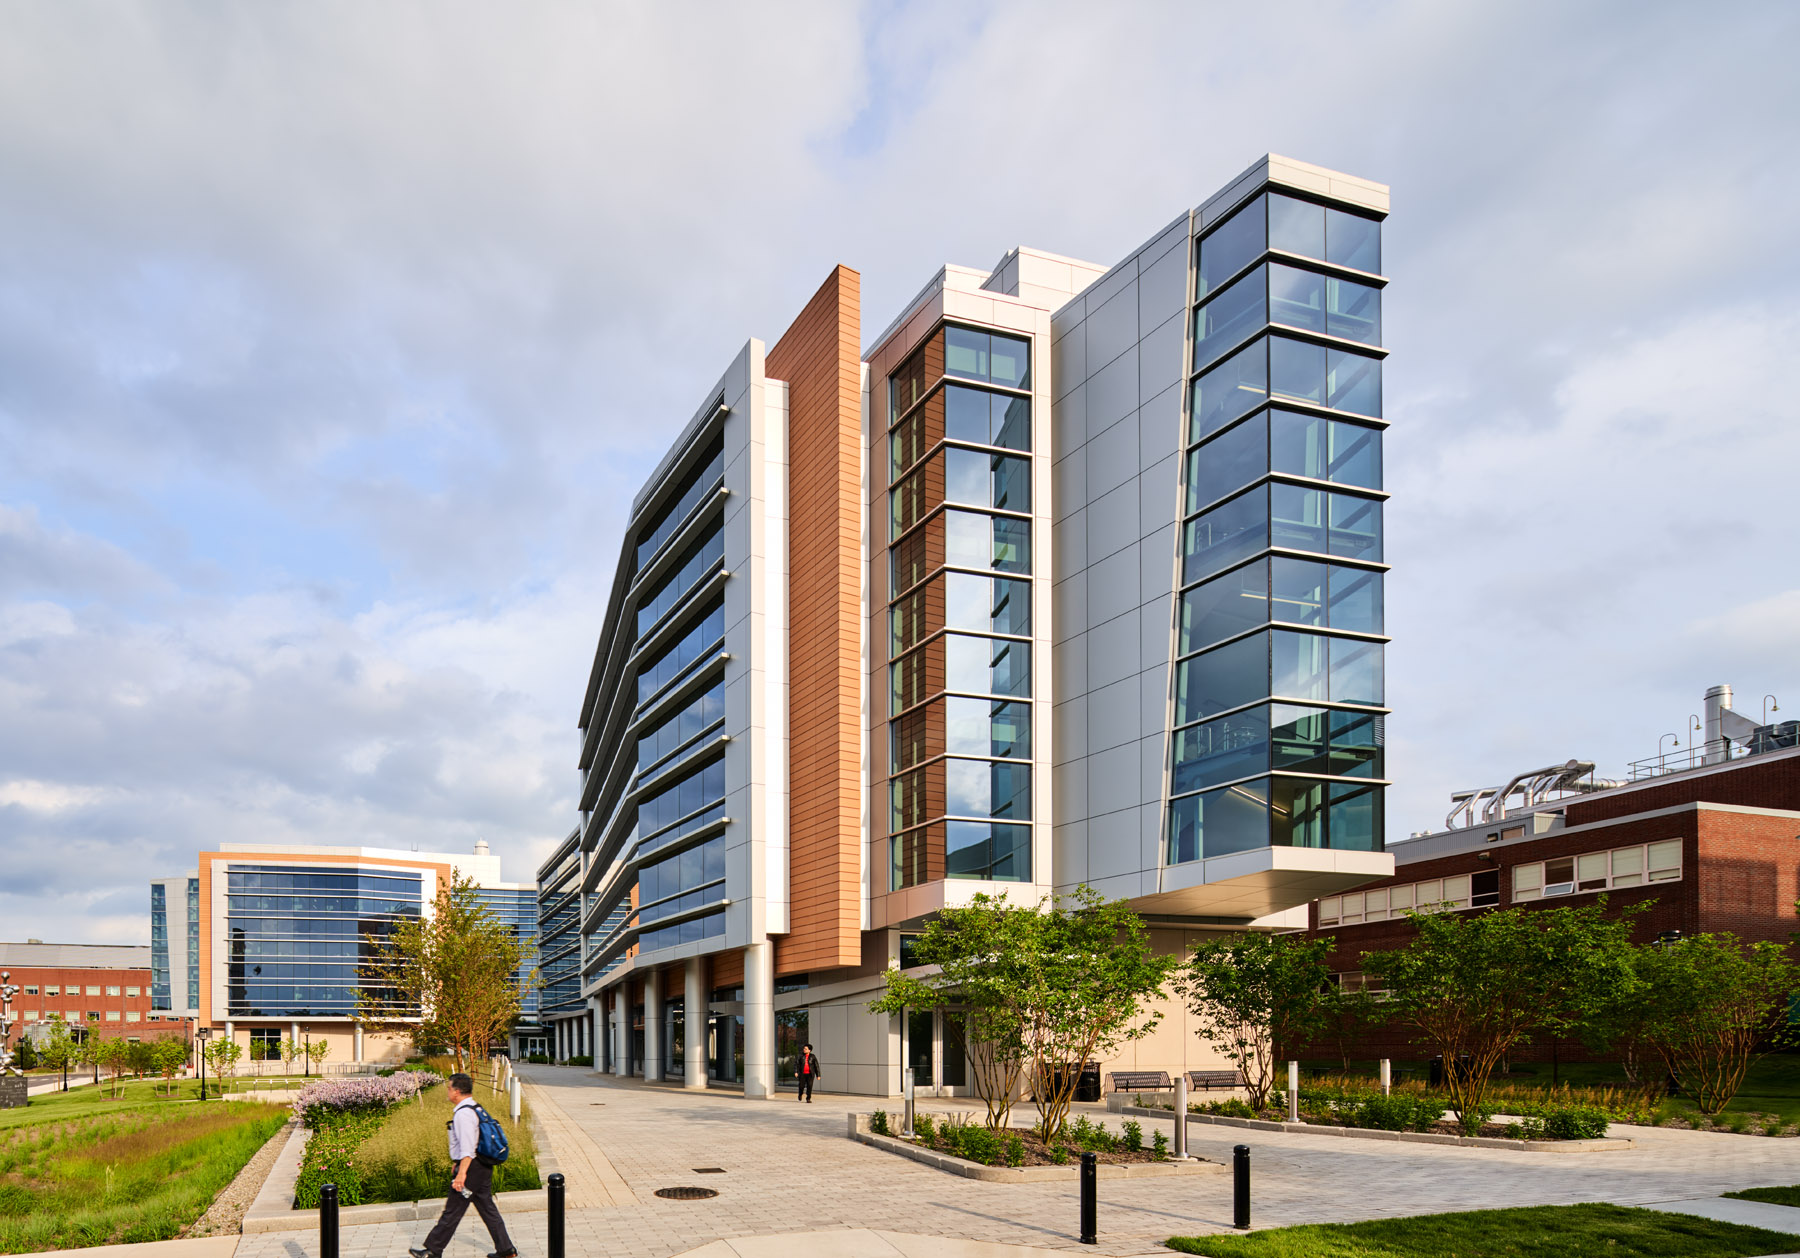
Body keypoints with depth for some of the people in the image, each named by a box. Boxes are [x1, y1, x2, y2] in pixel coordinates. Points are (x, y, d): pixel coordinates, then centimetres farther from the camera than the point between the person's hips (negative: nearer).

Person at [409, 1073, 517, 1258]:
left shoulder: (463, 1114, -19)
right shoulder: (475, 1108, 12)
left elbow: (467, 1147, -26)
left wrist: (462, 1173, -29)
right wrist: (457, 1162, 29)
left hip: (470, 1167, -10)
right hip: (484, 1166, 10)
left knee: (452, 1211, 5)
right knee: (488, 1209, 13)